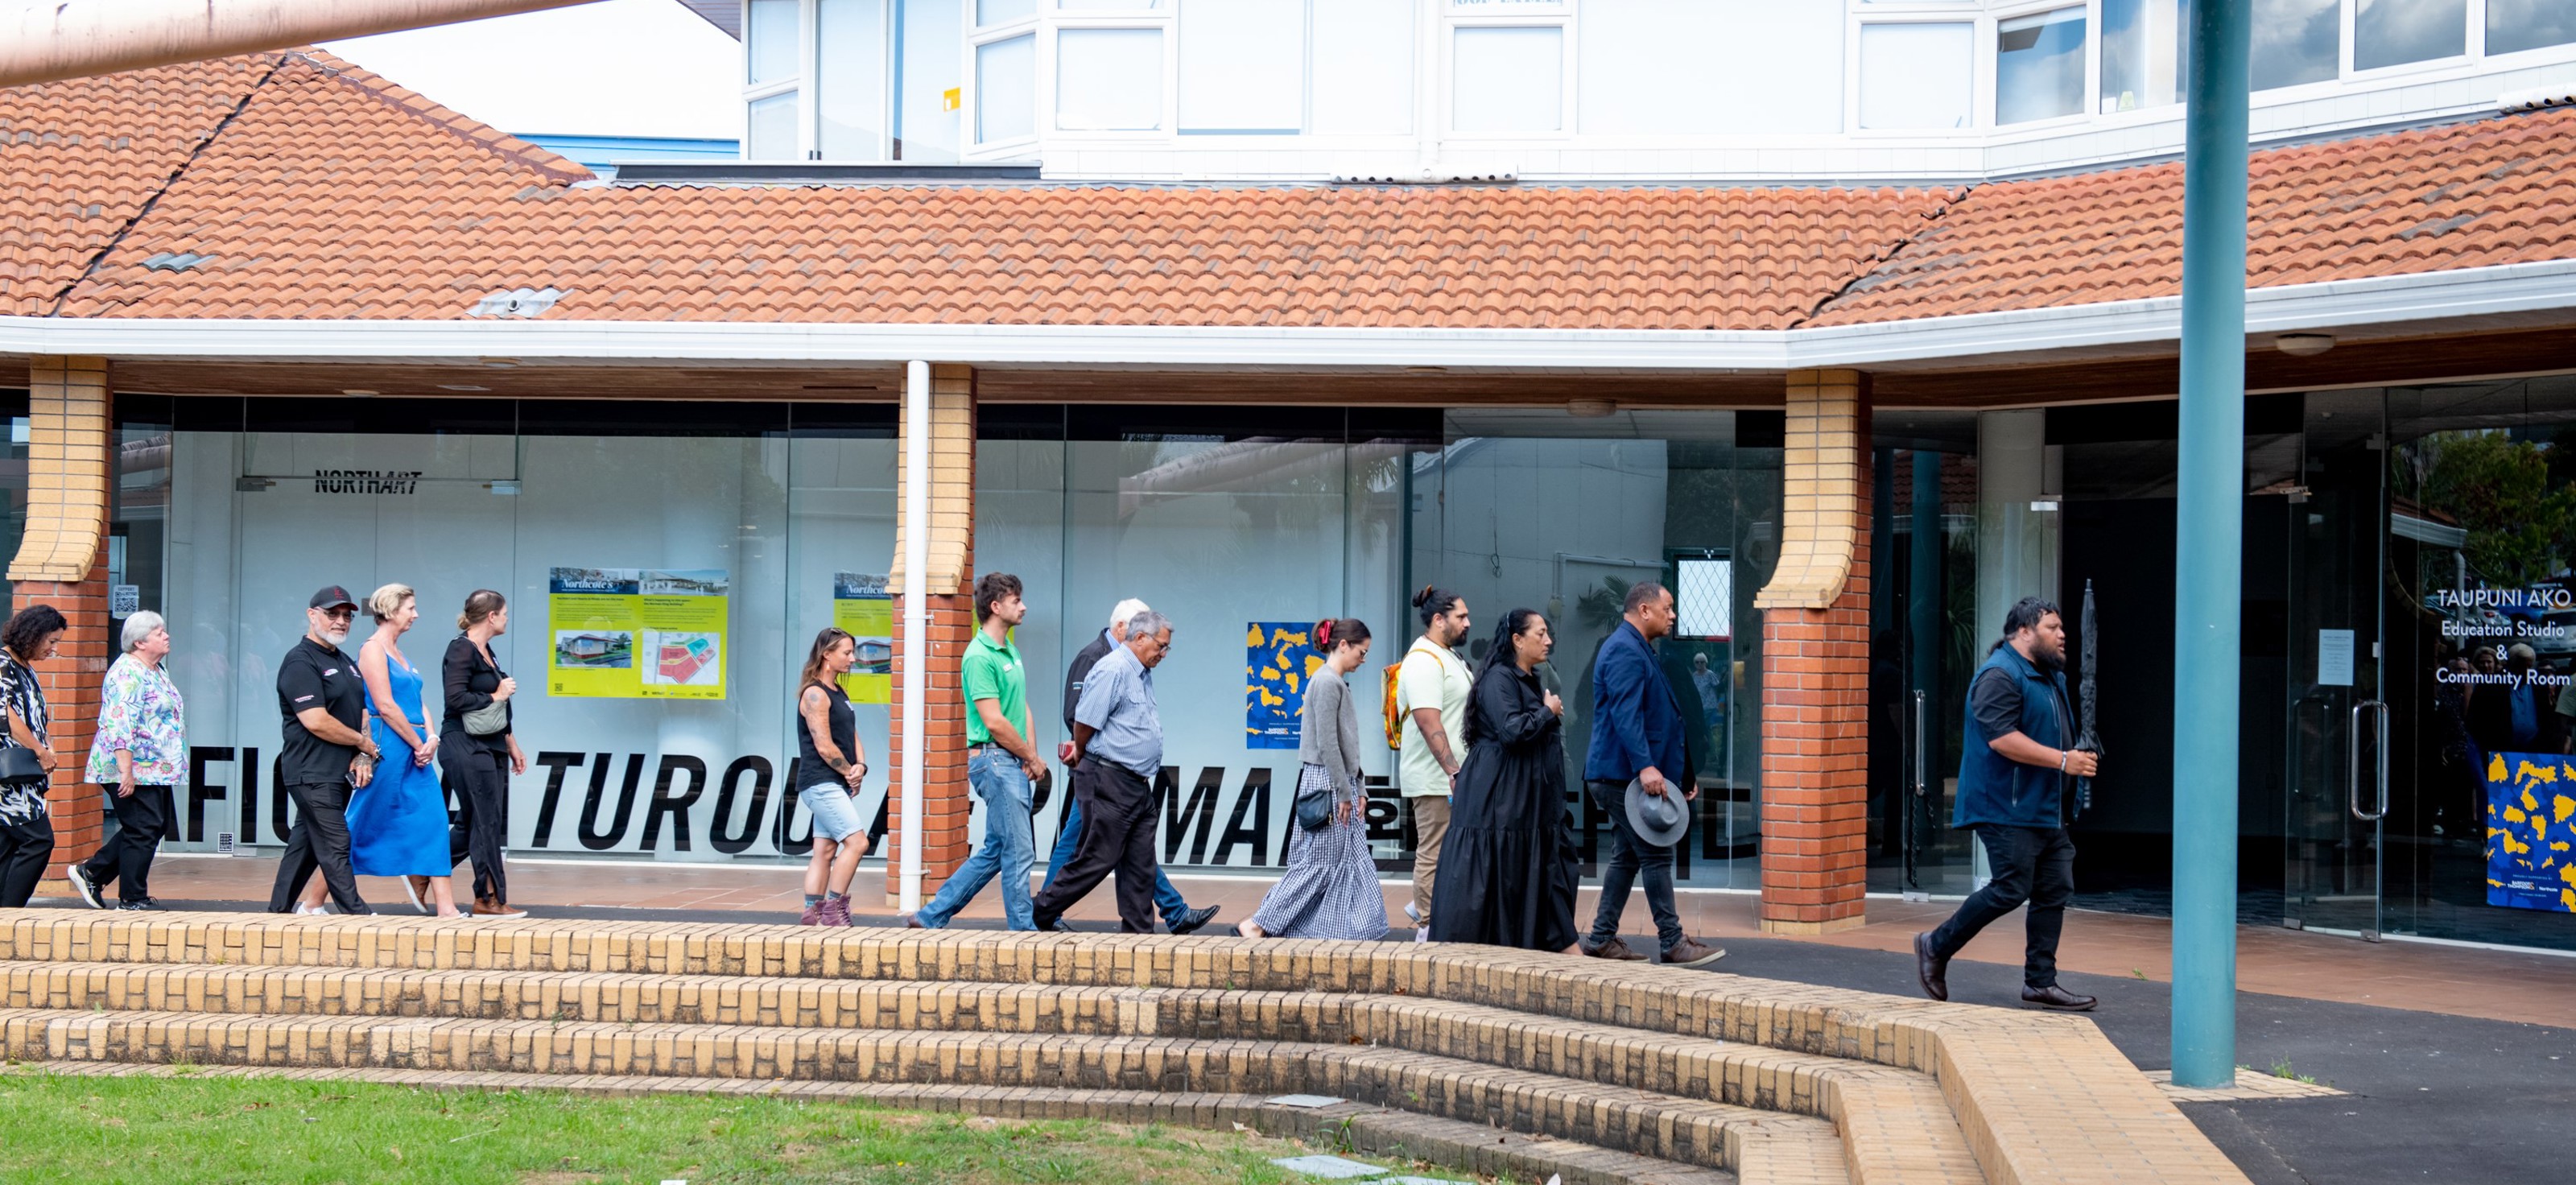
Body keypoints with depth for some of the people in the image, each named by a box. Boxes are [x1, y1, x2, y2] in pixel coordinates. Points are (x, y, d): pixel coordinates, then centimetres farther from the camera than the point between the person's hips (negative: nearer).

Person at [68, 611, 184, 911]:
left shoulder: (157, 670, 15)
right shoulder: (128, 674, -17)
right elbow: (120, 724, -24)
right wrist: (126, 770, -28)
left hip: (154, 771, 10)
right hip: (134, 771, -10)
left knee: (155, 827, 13)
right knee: (143, 830, -6)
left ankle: (91, 873, 21)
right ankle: (132, 899, 4)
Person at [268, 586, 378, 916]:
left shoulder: (346, 663, 18)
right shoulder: (300, 662, -11)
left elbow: (362, 711, 18)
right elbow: (316, 722, -19)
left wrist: (363, 757, 1)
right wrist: (362, 742, -8)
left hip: (340, 773, 9)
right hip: (312, 774, -9)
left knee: (305, 844, 13)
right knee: (335, 847, -11)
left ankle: (279, 910, 20)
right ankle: (357, 915, -14)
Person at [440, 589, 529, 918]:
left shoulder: (485, 652, 17)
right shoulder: (461, 650, -12)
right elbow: (455, 698, -23)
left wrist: (512, 745, 23)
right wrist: (496, 696, -12)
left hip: (489, 747, 10)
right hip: (465, 747, -10)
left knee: (471, 824, 11)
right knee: (485, 823, -4)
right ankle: (489, 899, 2)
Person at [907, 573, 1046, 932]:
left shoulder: (1010, 651, 16)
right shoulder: (979, 656, -15)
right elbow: (994, 721, -18)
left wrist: (1032, 755, 2)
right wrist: (1032, 757, -8)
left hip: (1014, 763, 10)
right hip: (993, 759, -10)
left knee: (995, 850, 12)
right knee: (1019, 849, -6)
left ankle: (931, 917, 18)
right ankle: (1022, 929, 0)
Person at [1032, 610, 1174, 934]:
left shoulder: (1143, 674, 17)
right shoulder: (1113, 670, -15)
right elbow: (1085, 721, -15)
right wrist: (1081, 755, 2)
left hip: (1137, 784, 10)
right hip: (1110, 783, -10)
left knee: (1141, 864, 7)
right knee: (1098, 859, -5)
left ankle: (1138, 931, 10)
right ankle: (1042, 912, 6)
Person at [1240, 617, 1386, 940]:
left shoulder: (1339, 683, 15)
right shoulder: (1327, 682, -15)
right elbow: (1327, 743, -19)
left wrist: (1358, 790, 13)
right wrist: (1344, 792, -16)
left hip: (1342, 784, 10)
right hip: (1325, 784, -10)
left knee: (1355, 862, 8)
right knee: (1317, 864, -6)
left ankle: (1362, 933, 11)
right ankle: (1257, 925, -1)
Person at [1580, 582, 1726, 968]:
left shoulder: (1636, 650, 21)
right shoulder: (1625, 651, -14)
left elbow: (1654, 715, 28)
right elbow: (1626, 715, -25)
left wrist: (1683, 775, 29)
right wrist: (1645, 766, -33)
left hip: (1619, 776, 11)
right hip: (1623, 775, -11)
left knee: (1627, 856, 12)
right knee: (1656, 856, -8)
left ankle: (1602, 939, 14)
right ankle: (1673, 943, -6)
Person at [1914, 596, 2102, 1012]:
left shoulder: (2051, 676, 19)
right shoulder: (1999, 676, -15)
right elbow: (2002, 738, -25)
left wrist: (2076, 757, 15)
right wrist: (2063, 761, -24)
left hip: (2045, 808, 10)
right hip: (2007, 807, -10)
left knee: (2055, 890, 6)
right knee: (2011, 889, -10)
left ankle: (2040, 981, 11)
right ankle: (1936, 947, 5)